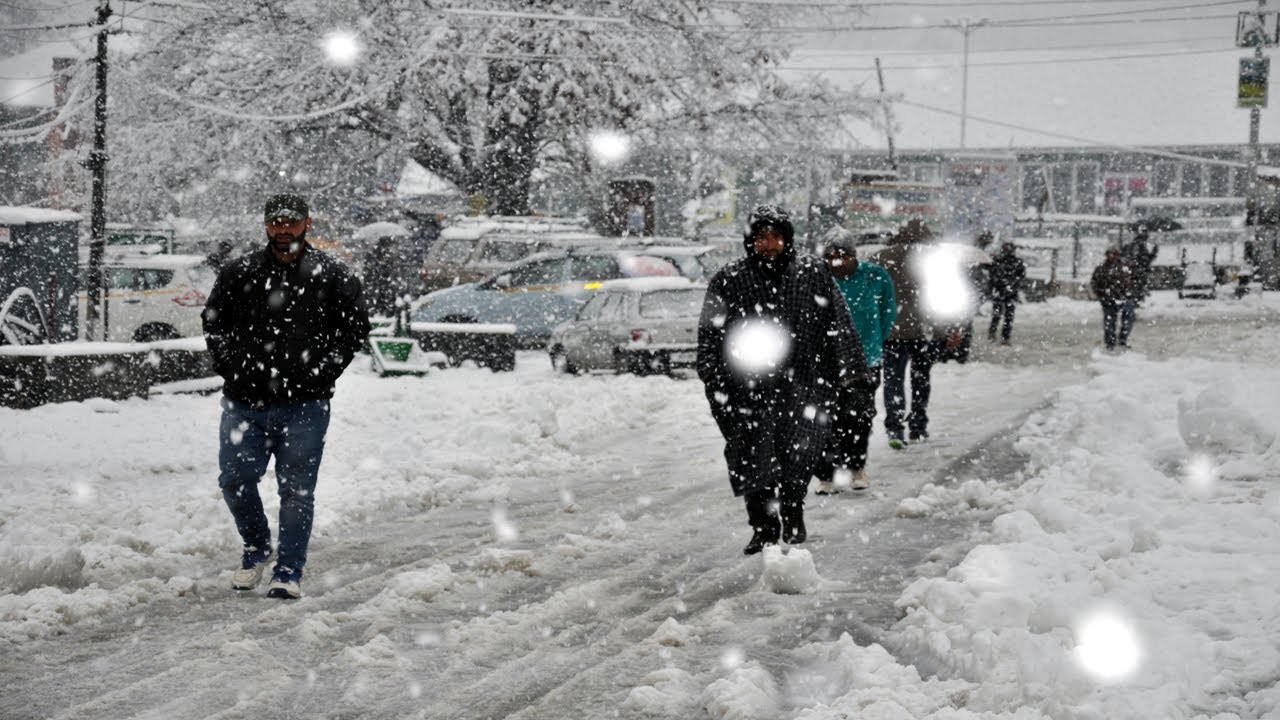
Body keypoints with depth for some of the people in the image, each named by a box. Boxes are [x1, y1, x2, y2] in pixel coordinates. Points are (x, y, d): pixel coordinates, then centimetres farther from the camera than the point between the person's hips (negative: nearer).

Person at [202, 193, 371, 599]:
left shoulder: (331, 275, 2)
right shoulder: (239, 273, 7)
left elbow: (355, 326, 7)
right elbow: (213, 322, 16)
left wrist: (323, 372, -2)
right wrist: (231, 367, 3)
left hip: (304, 403, -2)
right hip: (245, 401, 2)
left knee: (296, 489, 0)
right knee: (235, 481, 2)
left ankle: (289, 572, 8)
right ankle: (256, 548, 26)